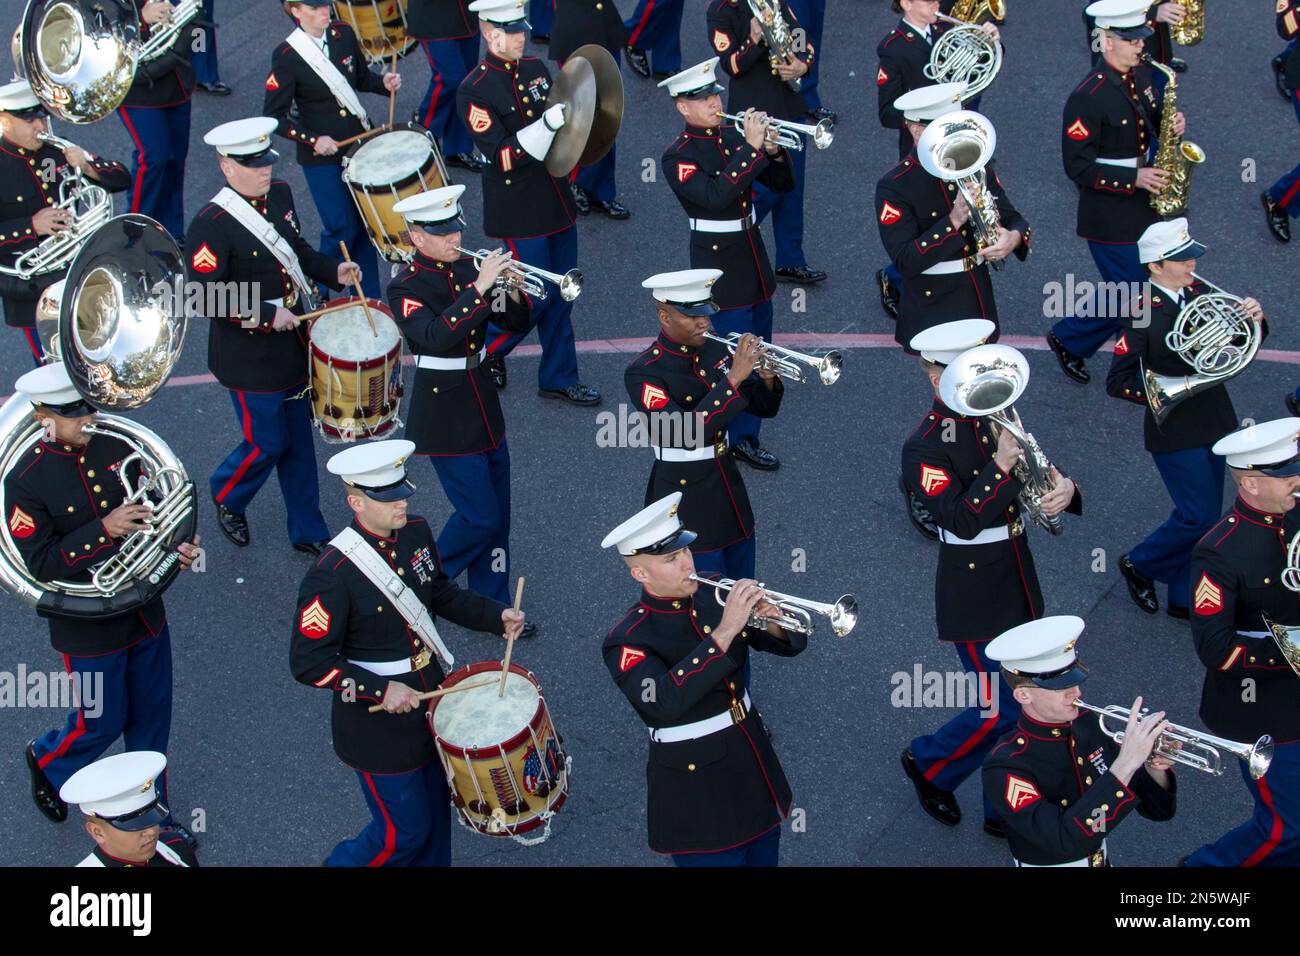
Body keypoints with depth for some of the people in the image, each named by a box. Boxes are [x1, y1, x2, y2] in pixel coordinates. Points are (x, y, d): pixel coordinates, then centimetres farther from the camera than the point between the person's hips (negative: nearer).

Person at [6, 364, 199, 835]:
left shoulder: (116, 450, -3)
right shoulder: (25, 480, -18)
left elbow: (150, 510, 10)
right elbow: (41, 564, -20)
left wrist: (175, 545, -11)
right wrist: (104, 530, -29)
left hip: (145, 613, 5)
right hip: (89, 628, -5)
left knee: (151, 716, 16)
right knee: (101, 723, 10)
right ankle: (47, 761, 43)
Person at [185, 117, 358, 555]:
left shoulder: (279, 195, 1)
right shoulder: (211, 225, -23)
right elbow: (205, 298, -24)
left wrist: (333, 271, -1)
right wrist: (267, 314, -25)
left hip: (291, 345, 7)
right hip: (248, 358, -7)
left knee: (298, 440, 15)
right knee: (265, 444, 5)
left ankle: (308, 532, 27)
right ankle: (226, 497, 36)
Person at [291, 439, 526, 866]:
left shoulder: (415, 533, -4)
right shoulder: (332, 574, -26)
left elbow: (441, 594, 13)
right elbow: (308, 663, -23)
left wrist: (497, 616, -1)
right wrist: (379, 691, -28)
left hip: (429, 701, 7)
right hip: (378, 725, -7)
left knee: (434, 814, 20)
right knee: (404, 831, 7)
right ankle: (345, 862, 34)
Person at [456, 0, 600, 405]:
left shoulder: (536, 68, 6)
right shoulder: (474, 91, -16)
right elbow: (502, 156, -22)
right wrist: (547, 124, -31)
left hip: (556, 199, 7)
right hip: (519, 210, -7)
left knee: (560, 293, 12)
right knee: (537, 294, -2)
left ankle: (559, 378, 24)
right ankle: (487, 352, 22)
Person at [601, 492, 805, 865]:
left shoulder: (713, 601, -1)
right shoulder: (627, 639, -17)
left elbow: (792, 644, 5)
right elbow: (664, 703, -35)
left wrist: (772, 624, -20)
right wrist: (725, 631, -37)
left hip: (757, 773, 6)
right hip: (698, 798, -6)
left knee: (764, 859, 18)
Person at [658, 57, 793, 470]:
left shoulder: (734, 136, 7)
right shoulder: (678, 157, -13)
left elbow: (782, 184, 8)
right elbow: (716, 196, -30)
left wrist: (774, 152, -13)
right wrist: (752, 149, -30)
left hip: (754, 258, 7)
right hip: (719, 265, -7)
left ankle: (745, 434, 26)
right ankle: (737, 440, 9)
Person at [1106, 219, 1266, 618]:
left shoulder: (1199, 293, 1)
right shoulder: (1143, 313, -19)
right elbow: (1117, 382, -17)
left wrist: (1254, 320, -13)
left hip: (1214, 420, 7)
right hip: (1174, 431, -7)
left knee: (1204, 516, 13)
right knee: (1199, 517, -4)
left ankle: (1185, 599, 27)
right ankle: (1139, 566, 20)